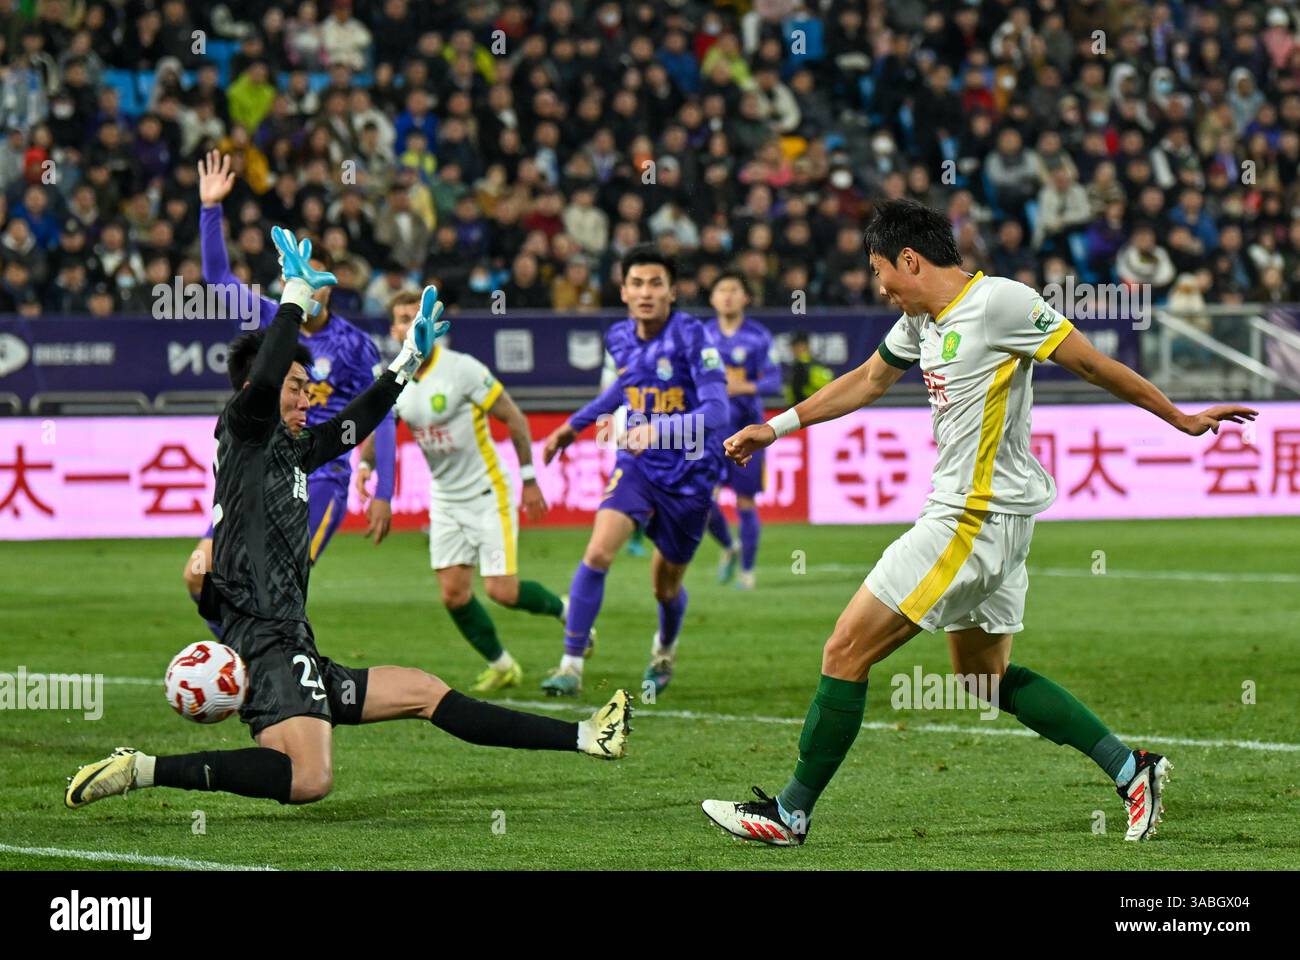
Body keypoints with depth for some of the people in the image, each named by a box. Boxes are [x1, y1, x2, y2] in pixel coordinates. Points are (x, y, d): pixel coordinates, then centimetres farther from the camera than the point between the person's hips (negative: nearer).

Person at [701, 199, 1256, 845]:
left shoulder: (999, 302, -15)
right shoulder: (923, 318, 12)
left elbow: (1091, 363, -9)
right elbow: (869, 380, 28)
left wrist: (1180, 419, -2)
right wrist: (777, 427, 28)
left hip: (976, 519, -10)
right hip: (982, 520, 10)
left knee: (846, 652, -6)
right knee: (985, 675, 16)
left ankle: (790, 813, 1)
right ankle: (1130, 769, 17)